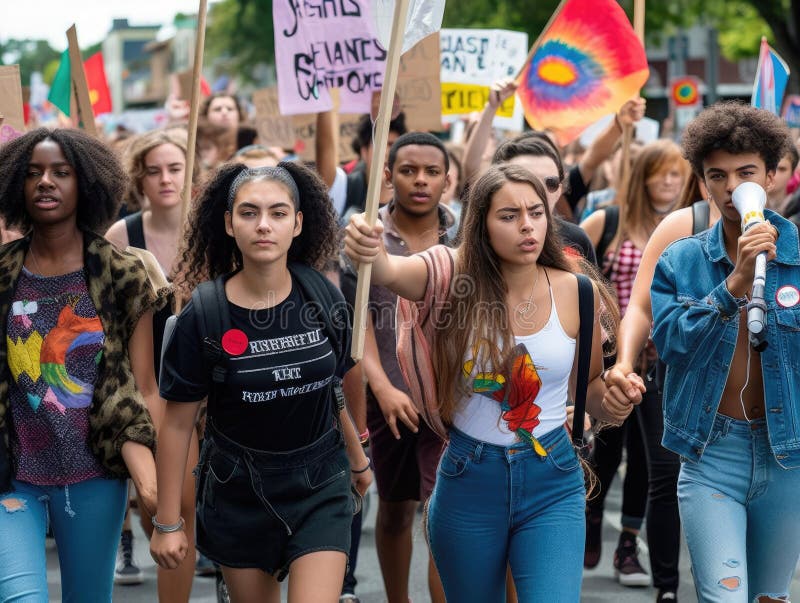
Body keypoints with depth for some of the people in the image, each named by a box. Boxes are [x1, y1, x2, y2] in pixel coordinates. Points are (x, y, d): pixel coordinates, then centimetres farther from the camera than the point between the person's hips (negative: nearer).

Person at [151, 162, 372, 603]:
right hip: (239, 493, -1)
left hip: (320, 487, 1)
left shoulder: (322, 297, -6)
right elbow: (178, 422, -6)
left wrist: (358, 462, 21)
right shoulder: (203, 317, -13)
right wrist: (167, 523, -4)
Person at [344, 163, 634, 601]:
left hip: (552, 485, 0)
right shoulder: (455, 278, -10)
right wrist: (366, 250, -56)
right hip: (469, 481, 0)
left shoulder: (574, 292, -4)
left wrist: (612, 402, -13)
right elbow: (389, 271, -32)